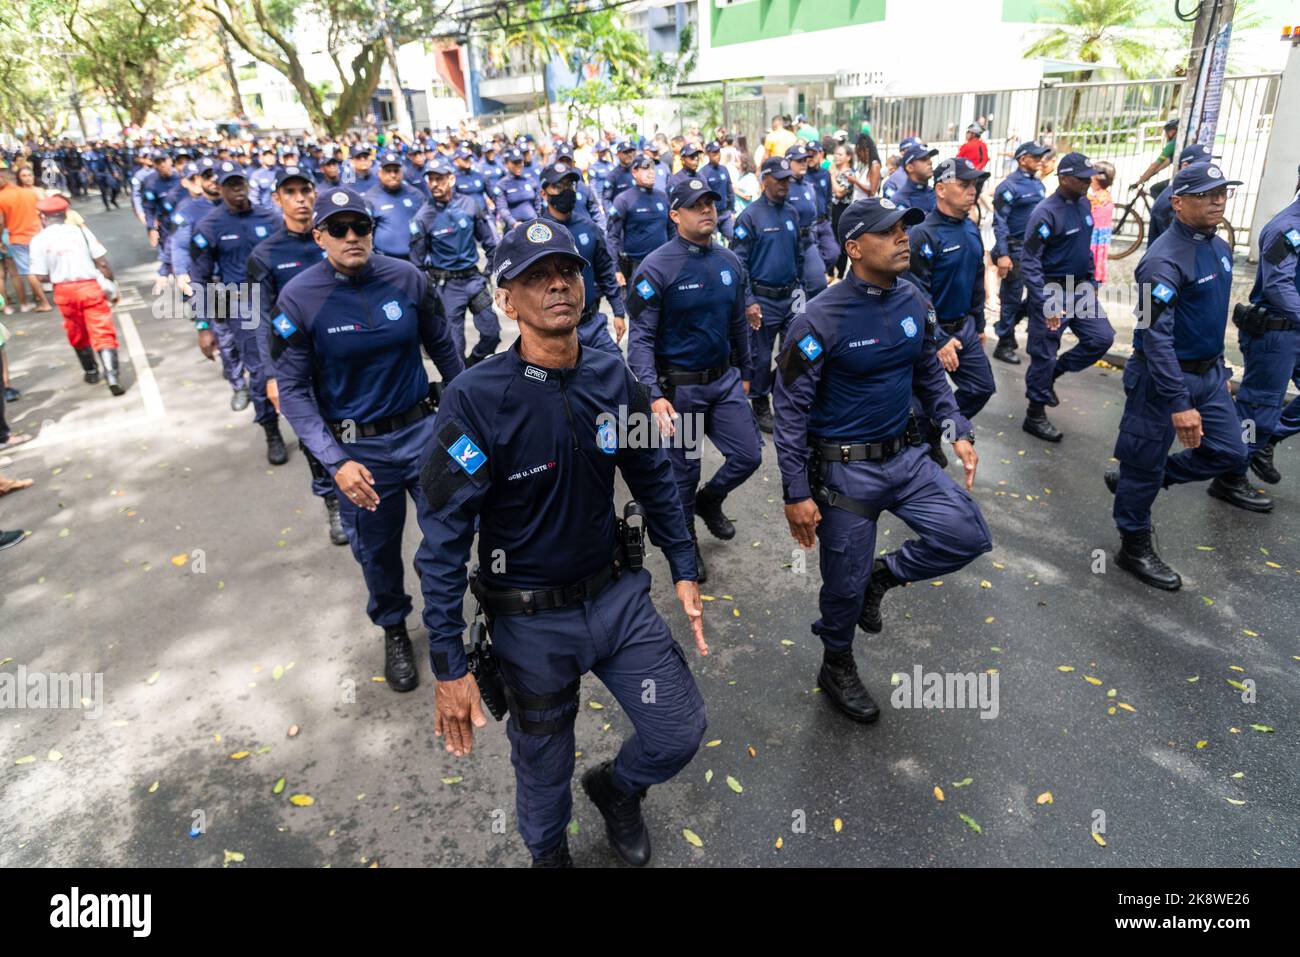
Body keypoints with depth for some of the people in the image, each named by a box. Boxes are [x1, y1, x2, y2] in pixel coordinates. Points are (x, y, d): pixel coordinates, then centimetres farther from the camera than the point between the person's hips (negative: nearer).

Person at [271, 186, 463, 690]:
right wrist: (335, 461, -19)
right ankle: (394, 630, 42)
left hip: (421, 429, 1)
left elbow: (443, 348, 5)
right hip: (357, 448, -1)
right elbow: (293, 389, -10)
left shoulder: (407, 278, -8)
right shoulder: (298, 299, -12)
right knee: (377, 550, 14)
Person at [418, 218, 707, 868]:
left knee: (680, 733, 10)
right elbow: (447, 534, -19)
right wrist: (449, 666, -18)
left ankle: (615, 787, 45)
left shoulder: (613, 378, -6)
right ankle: (548, 853, 53)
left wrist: (684, 569, 8)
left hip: (616, 593, 4)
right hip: (531, 619, -3)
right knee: (543, 769, 17)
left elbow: (652, 478, 7)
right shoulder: (475, 399, -21)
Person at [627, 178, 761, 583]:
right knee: (684, 470, 8)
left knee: (749, 455, 7)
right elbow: (641, 338, -19)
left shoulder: (729, 262, 3)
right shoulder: (657, 267, -16)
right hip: (679, 386, -5)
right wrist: (653, 394, -29)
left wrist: (745, 373, 19)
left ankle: (709, 501, 39)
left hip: (725, 380, 5)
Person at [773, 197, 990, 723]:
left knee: (968, 536, -3)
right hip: (844, 469, -6)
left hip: (906, 456, 6)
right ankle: (837, 668, 36)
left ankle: (882, 574, 23)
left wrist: (959, 430, 3)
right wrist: (796, 493, -16)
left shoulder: (915, 302, 0)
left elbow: (930, 375, 14)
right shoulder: (820, 319, -19)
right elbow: (791, 410, -15)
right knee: (845, 586, 7)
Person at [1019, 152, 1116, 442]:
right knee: (1044, 354, -1)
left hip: (1079, 289, 8)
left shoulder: (1084, 204, 7)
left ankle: (1053, 374, 23)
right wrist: (1045, 303, -27)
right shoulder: (1046, 212, -18)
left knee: (1102, 337, 5)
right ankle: (1035, 416, 12)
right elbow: (1029, 262, -22)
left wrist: (1091, 282, 17)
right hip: (1051, 291, -8)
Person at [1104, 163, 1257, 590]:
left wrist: (1219, 369, 23)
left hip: (1209, 373, 9)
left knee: (1228, 453, 13)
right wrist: (1179, 404, -31)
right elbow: (1156, 336, -28)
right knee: (1145, 465, 4)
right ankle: (1134, 547, 20)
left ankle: (1133, 479, 28)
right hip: (1163, 376, -9)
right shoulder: (1165, 260, -22)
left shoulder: (1219, 248, 7)